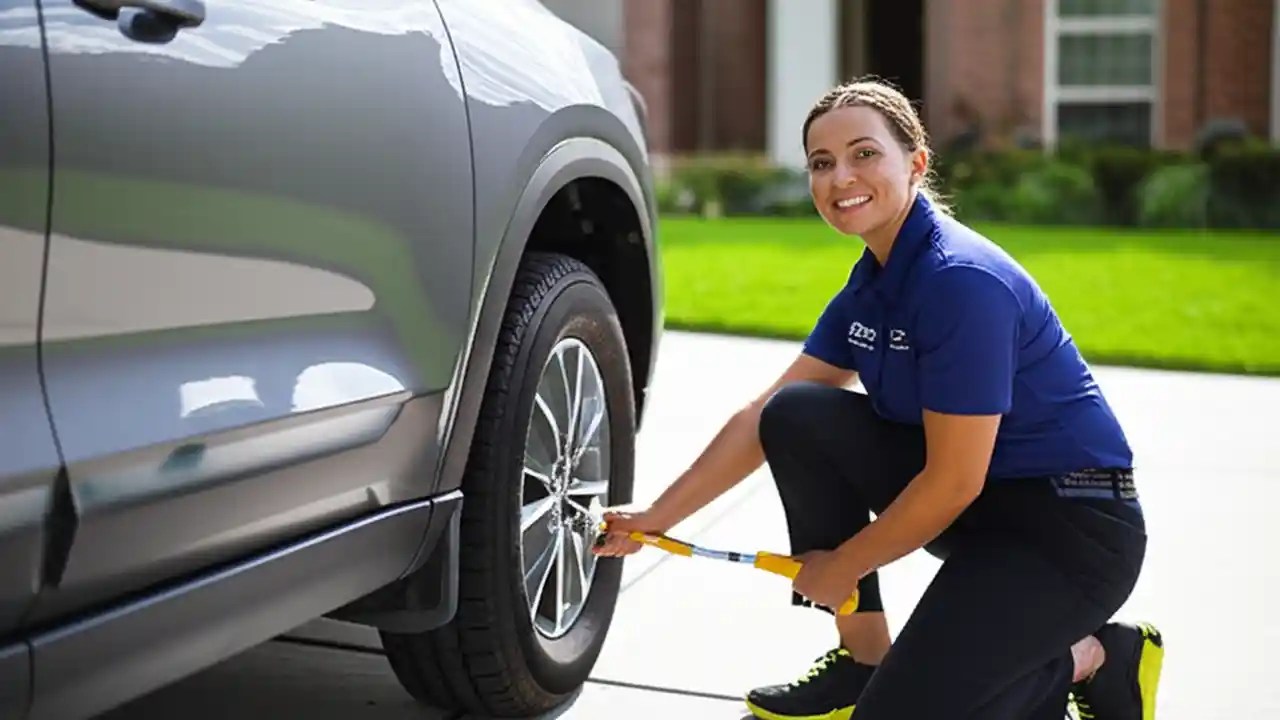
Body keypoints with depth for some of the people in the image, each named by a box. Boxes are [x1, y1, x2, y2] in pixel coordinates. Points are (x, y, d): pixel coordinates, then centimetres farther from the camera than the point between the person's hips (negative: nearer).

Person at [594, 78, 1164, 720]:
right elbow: (764, 417, 8)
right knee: (796, 416, -6)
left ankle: (1097, 659, 6)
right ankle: (864, 660, 5)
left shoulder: (961, 281, -23)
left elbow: (953, 483, -23)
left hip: (1075, 529, -8)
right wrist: (654, 518, 6)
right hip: (983, 503, 8)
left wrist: (841, 566, -10)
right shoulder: (873, 283, 4)